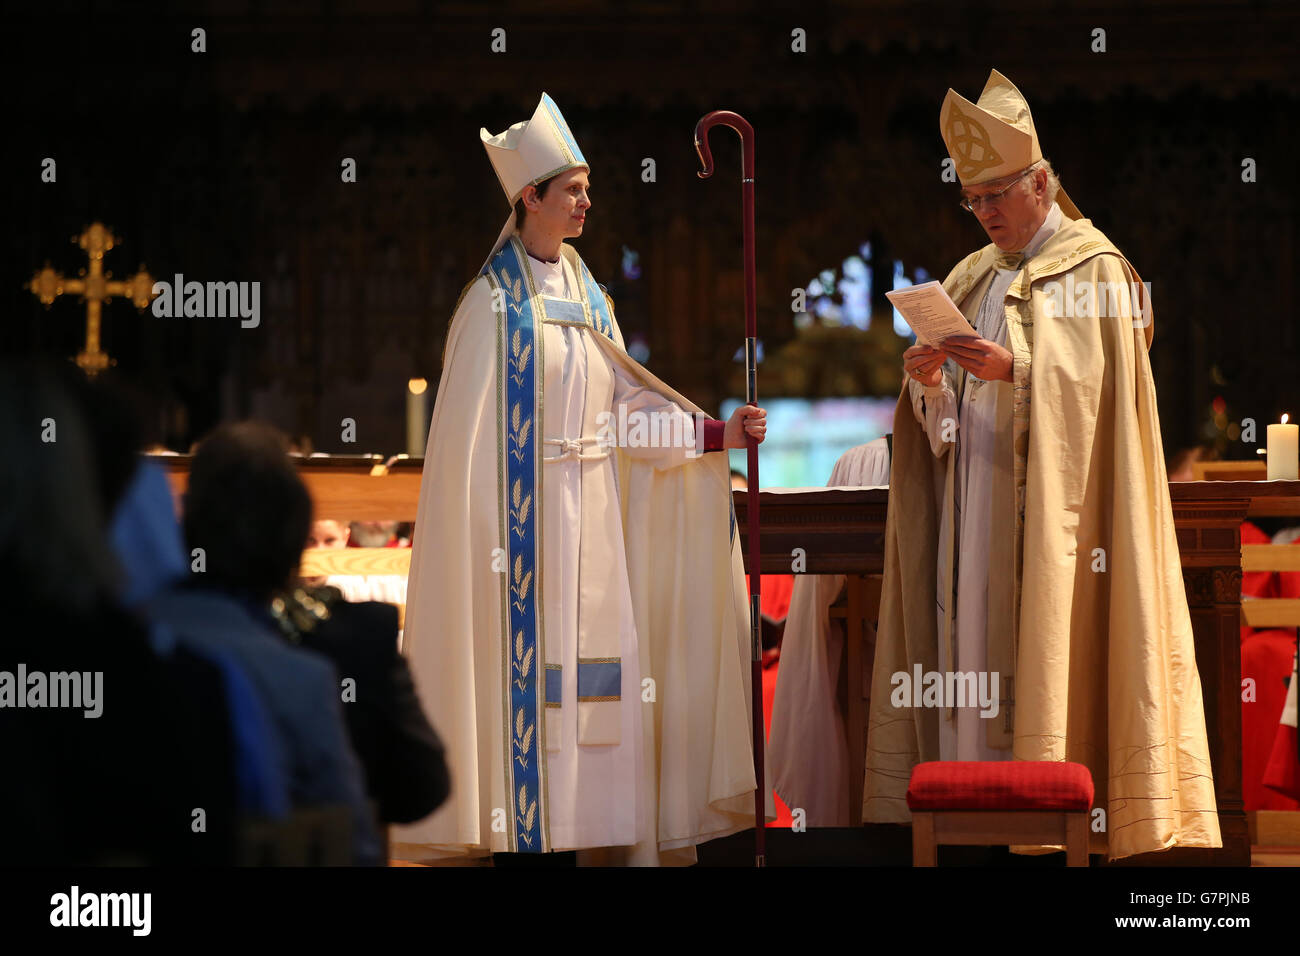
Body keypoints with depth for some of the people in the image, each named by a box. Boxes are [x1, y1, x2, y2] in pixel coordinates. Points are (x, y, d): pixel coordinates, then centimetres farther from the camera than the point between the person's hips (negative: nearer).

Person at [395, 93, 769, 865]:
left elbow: (624, 411, 12)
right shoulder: (495, 303, -7)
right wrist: (492, 539, -16)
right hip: (529, 511, -7)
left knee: (602, 668, 4)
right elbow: (471, 435, -10)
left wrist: (717, 434, 3)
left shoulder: (586, 295, 14)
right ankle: (523, 833, -2)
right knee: (530, 665, -6)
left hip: (593, 508, 7)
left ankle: (609, 839, 7)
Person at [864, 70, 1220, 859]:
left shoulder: (1094, 270, 0)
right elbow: (941, 425, 15)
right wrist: (928, 383, -7)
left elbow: (1098, 385, -12)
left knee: (1046, 668, -10)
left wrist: (1013, 369, -23)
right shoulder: (971, 281, 19)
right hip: (972, 520, 6)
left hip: (1051, 523, -6)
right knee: (971, 671, 1)